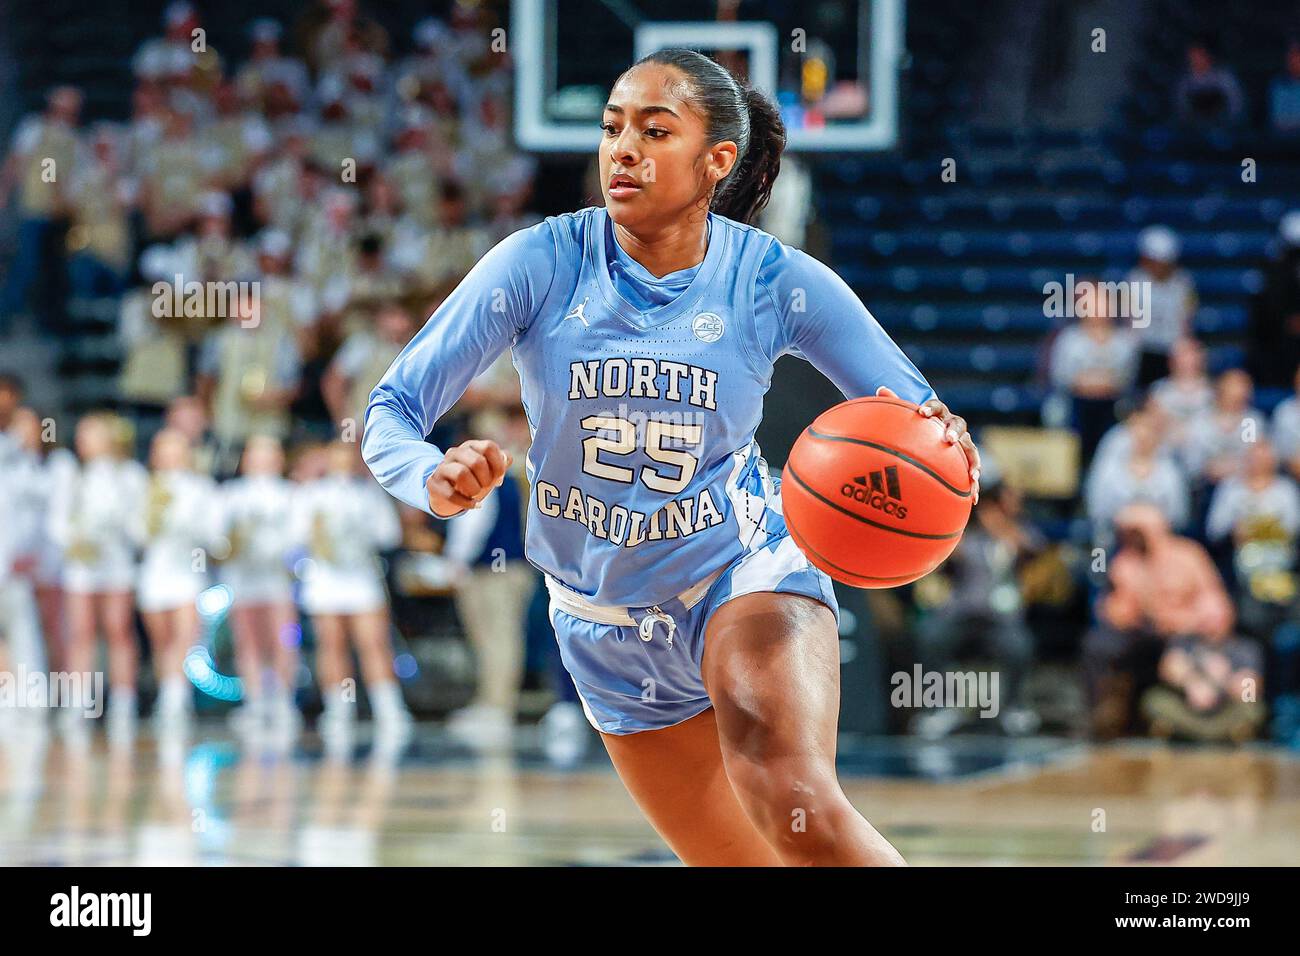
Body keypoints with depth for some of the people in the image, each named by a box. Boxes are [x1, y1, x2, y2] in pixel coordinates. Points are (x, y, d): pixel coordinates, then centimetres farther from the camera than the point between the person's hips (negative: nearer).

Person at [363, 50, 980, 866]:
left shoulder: (777, 281, -12)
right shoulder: (542, 263, -13)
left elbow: (918, 417, -7)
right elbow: (391, 413, -14)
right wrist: (433, 478, -38)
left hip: (746, 573, -2)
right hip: (603, 624, 2)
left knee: (796, 806, -32)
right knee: (744, 862, 12)